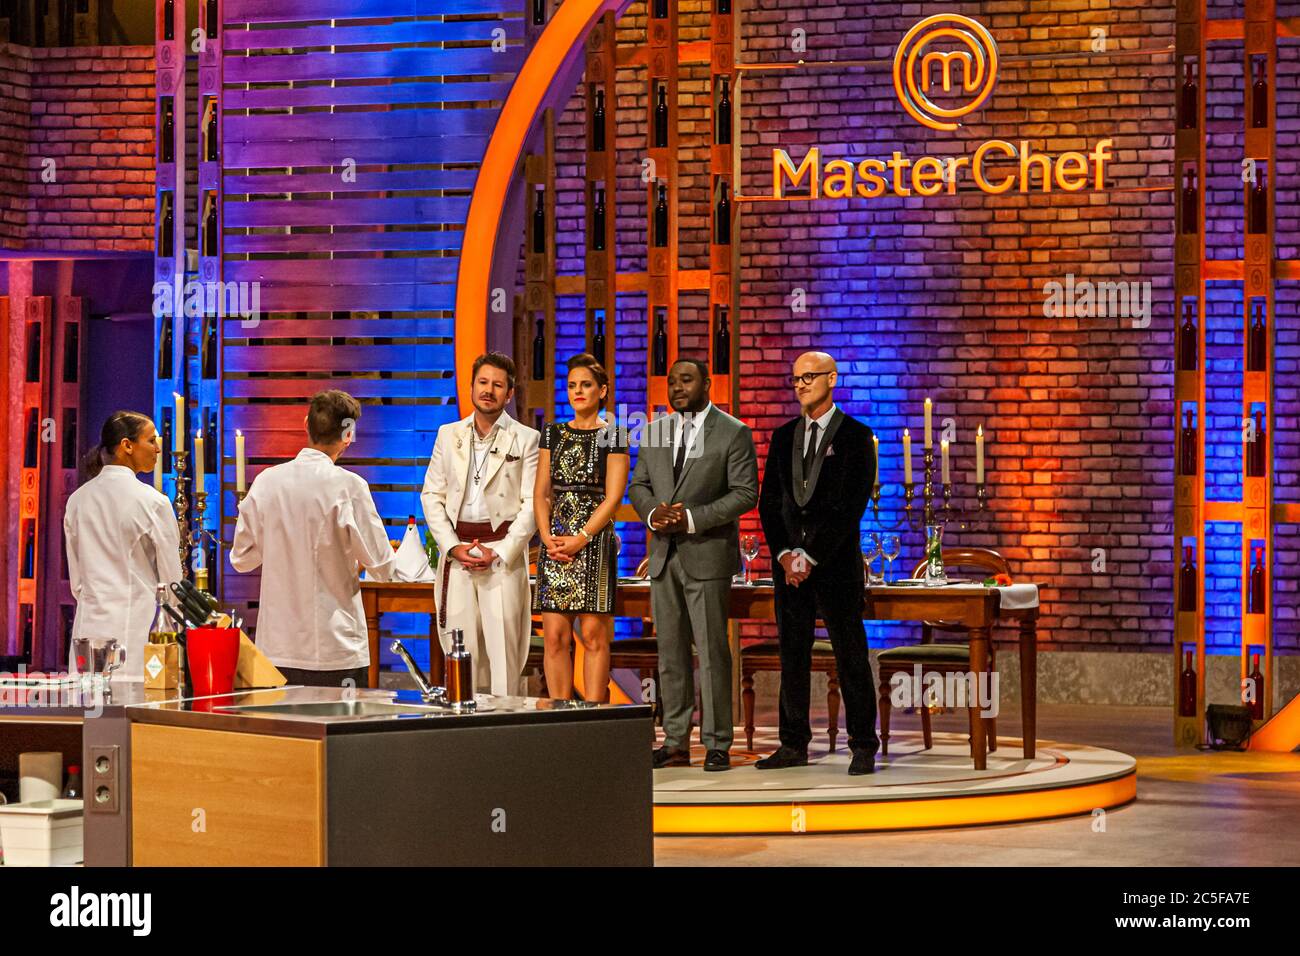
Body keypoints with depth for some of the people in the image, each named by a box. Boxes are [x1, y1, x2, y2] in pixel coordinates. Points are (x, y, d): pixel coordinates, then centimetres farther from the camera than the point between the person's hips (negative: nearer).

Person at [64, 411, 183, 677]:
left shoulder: (77, 499, 7)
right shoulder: (152, 502, -9)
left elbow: (77, 580, 12)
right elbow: (171, 578, -3)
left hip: (91, 625, 5)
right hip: (137, 627, -5)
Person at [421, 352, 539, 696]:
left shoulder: (526, 439, 4)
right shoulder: (449, 435, 13)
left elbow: (533, 504, -1)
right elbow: (431, 495, 11)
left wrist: (500, 552, -11)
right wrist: (452, 546, -3)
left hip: (504, 555, -3)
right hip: (457, 550, 3)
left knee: (504, 651, -6)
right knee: (460, 651, 0)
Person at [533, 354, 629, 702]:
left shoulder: (613, 436, 2)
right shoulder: (553, 434, 14)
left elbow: (613, 496, -5)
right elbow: (541, 493, 11)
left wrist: (581, 539, -13)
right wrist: (548, 537, -4)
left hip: (594, 542, -4)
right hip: (555, 542, 4)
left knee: (593, 634, -5)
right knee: (554, 636, -1)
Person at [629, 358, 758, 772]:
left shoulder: (733, 433, -3)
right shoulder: (655, 431, 14)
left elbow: (745, 492, -9)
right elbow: (638, 485, 16)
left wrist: (692, 518, -17)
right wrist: (652, 512, -7)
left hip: (707, 554, -5)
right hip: (664, 554, 5)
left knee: (712, 650, -4)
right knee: (670, 651, 7)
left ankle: (716, 744, 2)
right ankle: (675, 743, 12)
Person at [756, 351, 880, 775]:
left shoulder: (855, 436, -2)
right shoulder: (783, 437, 14)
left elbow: (851, 506, -9)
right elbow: (769, 501, 12)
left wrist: (812, 557, -13)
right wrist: (783, 554, -3)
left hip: (836, 562, -5)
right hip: (790, 561, 5)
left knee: (851, 657, -3)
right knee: (792, 656, 6)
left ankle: (864, 747, 2)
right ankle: (794, 745, 11)